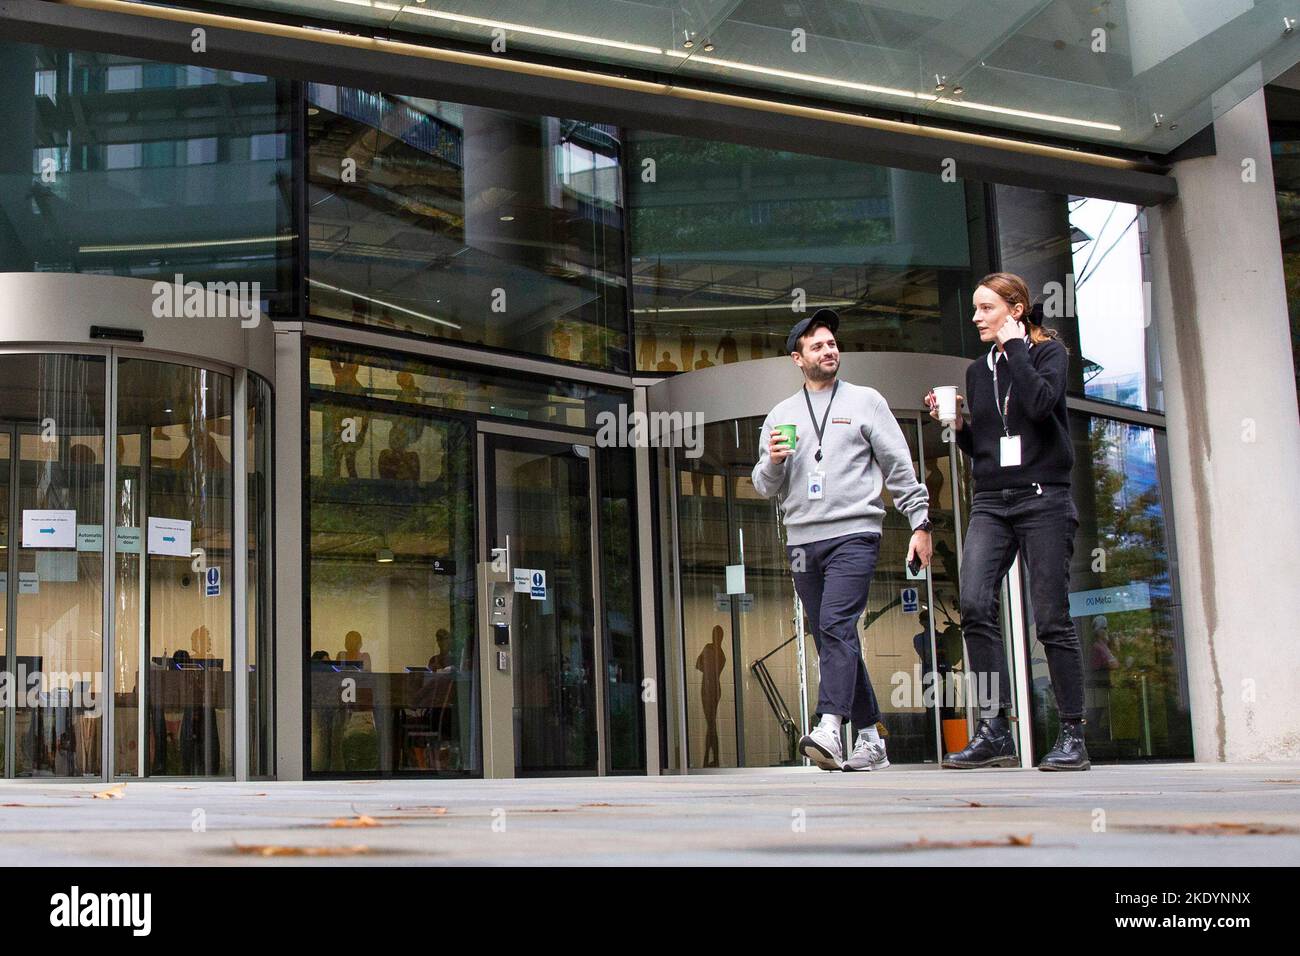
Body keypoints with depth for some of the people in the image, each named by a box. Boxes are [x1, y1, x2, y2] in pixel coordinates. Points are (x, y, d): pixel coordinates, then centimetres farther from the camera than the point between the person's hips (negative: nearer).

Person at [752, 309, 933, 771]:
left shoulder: (865, 401, 9)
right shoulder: (780, 415, 16)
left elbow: (899, 467, 7)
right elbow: (765, 487, 14)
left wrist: (920, 522, 0)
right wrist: (772, 462, -7)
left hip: (854, 533, -4)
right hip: (801, 538, 4)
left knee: (837, 628, -20)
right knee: (832, 641, 5)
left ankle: (829, 728, -30)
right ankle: (871, 739, 12)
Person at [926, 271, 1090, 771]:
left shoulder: (1048, 352, 4)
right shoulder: (978, 370, 18)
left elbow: (1041, 403, -18)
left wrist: (1015, 346, -9)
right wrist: (957, 423, 3)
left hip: (1042, 499, -4)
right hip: (991, 502, 5)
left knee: (1052, 618, -5)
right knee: (974, 604, -16)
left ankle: (1073, 735, 4)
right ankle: (994, 730, -14)